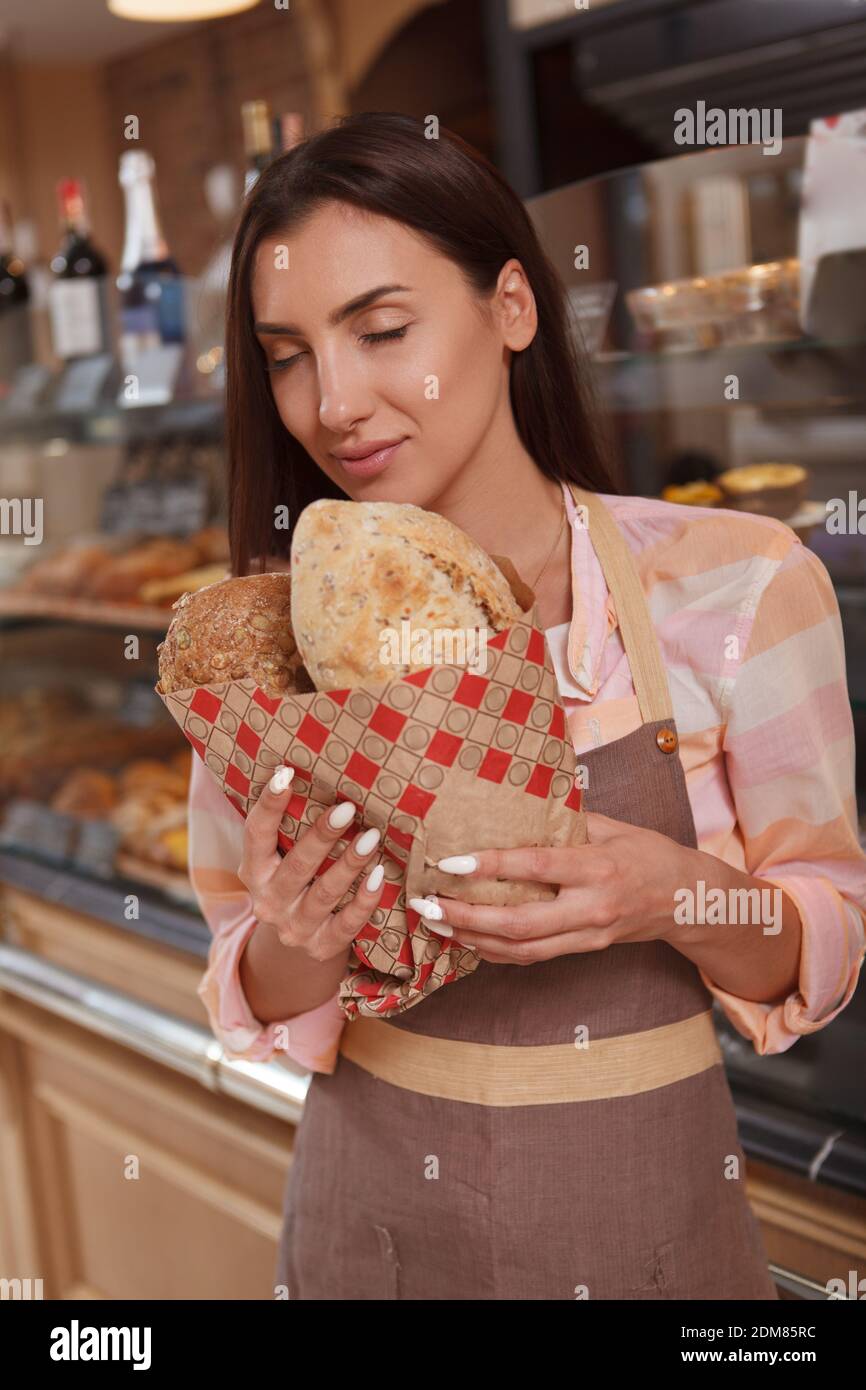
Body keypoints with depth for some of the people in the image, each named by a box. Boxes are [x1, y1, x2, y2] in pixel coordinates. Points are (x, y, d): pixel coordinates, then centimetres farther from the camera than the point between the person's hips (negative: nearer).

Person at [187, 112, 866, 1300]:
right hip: (369, 1225, 2)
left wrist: (679, 899, -27)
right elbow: (264, 1011, -2)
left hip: (651, 1213, -1)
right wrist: (296, 946, -24)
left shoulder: (734, 585, -16)